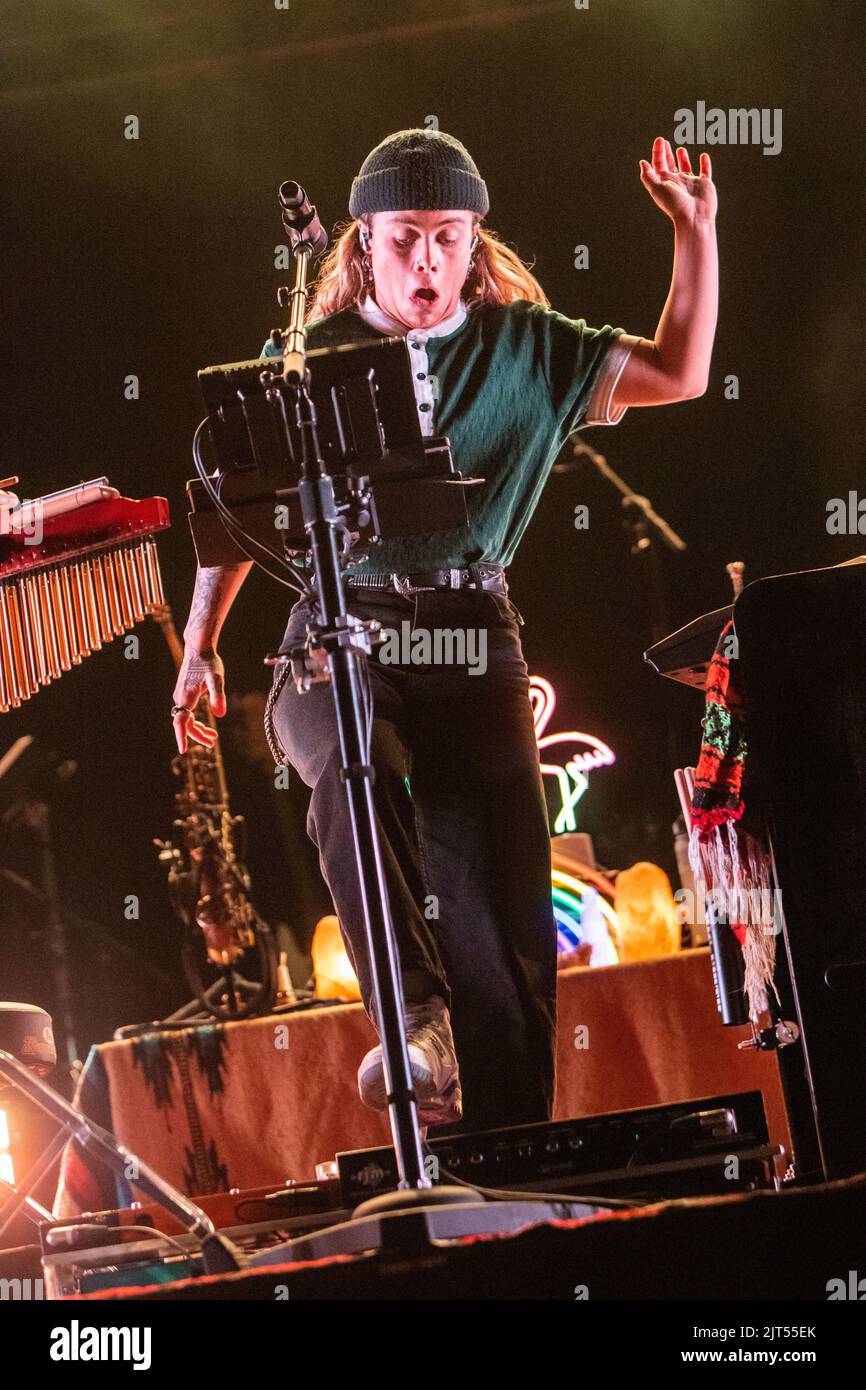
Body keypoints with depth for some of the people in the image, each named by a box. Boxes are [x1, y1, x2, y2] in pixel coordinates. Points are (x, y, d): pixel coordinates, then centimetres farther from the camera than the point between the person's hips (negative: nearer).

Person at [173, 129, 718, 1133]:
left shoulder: (526, 347, 12)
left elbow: (678, 374, 10)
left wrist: (695, 232, 0)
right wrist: (201, 645, 13)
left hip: (471, 637, 1)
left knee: (499, 901, -7)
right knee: (355, 767, -37)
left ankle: (505, 1154, -1)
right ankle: (415, 1021, -34)